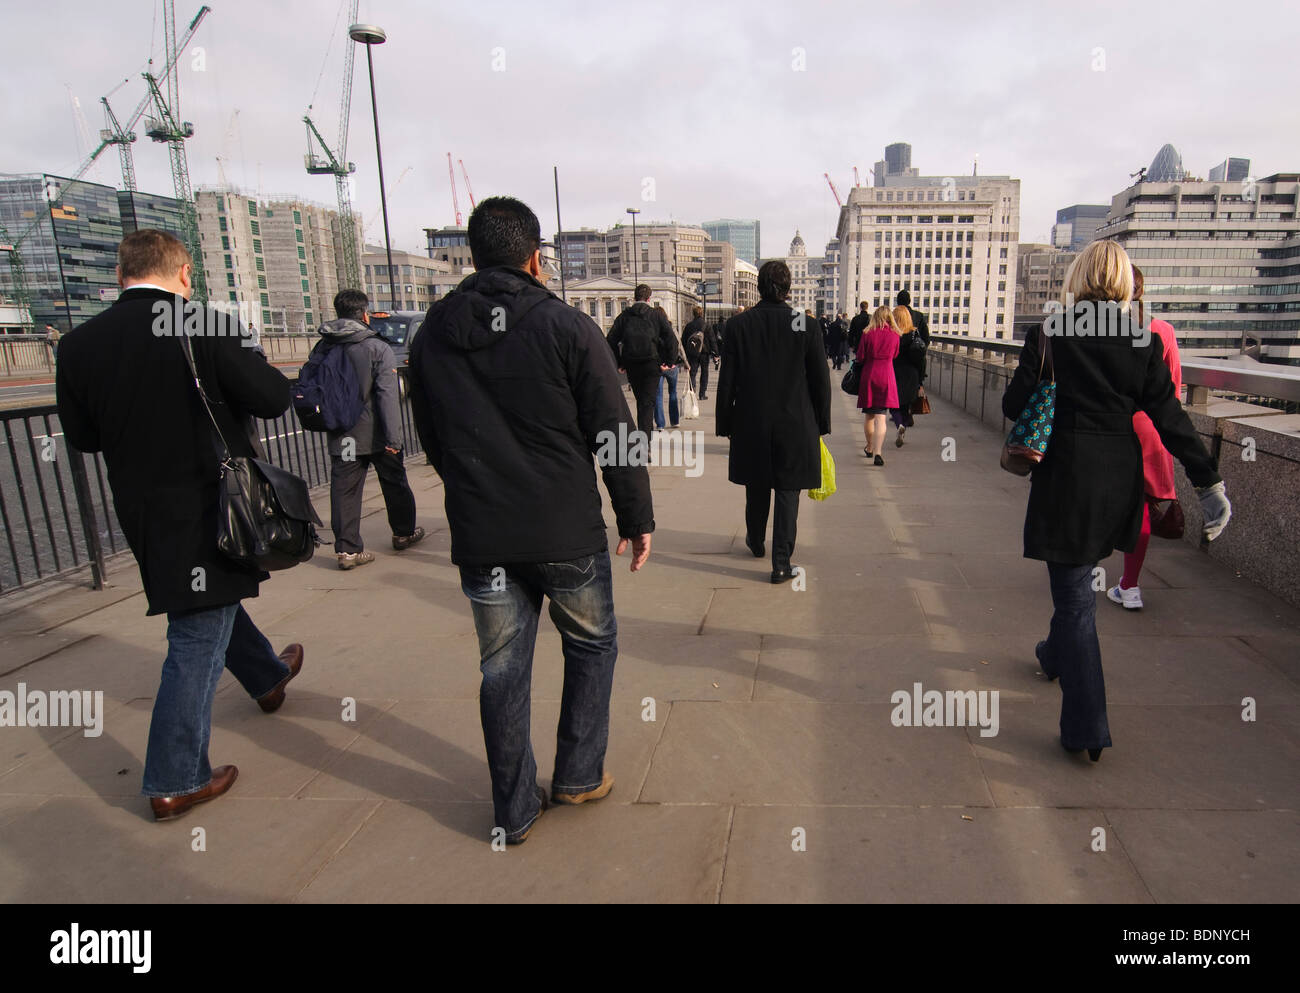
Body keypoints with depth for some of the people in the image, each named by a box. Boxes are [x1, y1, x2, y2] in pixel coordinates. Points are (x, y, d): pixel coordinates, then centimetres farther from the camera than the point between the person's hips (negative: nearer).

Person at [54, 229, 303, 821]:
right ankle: (173, 784, 12)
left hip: (142, 515, 6)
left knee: (214, 605, 27)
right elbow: (274, 399, -14)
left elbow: (81, 435, 5)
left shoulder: (79, 344, -2)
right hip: (208, 511, -6)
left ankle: (268, 677, 51)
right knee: (198, 641, 3)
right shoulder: (207, 328, -17)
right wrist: (227, 382, 5)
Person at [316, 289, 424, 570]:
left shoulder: (322, 348, 6)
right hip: (375, 435, -3)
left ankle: (347, 549, 5)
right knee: (395, 483, 15)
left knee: (344, 491, 5)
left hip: (340, 438, 3)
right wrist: (393, 437, -18)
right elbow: (388, 396, -17)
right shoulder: (378, 348, -10)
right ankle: (403, 533, 29)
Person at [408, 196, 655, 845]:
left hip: (479, 540, 4)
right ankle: (578, 775, 29)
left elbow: (432, 443, 13)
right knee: (591, 646, 20)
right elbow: (615, 433, -9)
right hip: (567, 534, -3)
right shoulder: (566, 327, -9)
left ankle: (514, 809, 26)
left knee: (502, 668, 14)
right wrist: (636, 518, 1)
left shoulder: (431, 336, 4)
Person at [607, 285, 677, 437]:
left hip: (631, 366, 2)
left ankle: (645, 432, 30)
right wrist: (667, 362, 0)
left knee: (640, 401, 18)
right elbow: (671, 340, -8)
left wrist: (618, 363, 4)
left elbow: (611, 341, -3)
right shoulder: (657, 315, -1)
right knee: (648, 402, 0)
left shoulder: (624, 316, 3)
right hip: (652, 364, -2)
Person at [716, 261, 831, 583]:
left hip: (751, 426, 2)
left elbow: (727, 381, -3)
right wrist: (820, 424, 9)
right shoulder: (807, 326, -7)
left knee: (756, 490, 20)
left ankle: (756, 543, 41)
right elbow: (821, 381, -2)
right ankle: (781, 563, 8)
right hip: (796, 427, -1)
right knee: (787, 494, 7)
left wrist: (726, 424, 6)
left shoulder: (738, 325, -5)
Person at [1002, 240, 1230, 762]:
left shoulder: (1051, 332, -8)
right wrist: (1209, 480, 2)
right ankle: (1057, 655, 49)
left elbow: (1015, 403, -5)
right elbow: (1168, 416, -2)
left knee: (1074, 594, 1)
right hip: (1120, 478, 5)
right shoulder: (1142, 339, 1)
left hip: (1066, 474, -4)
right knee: (1077, 578, 26)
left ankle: (1087, 727, 2)